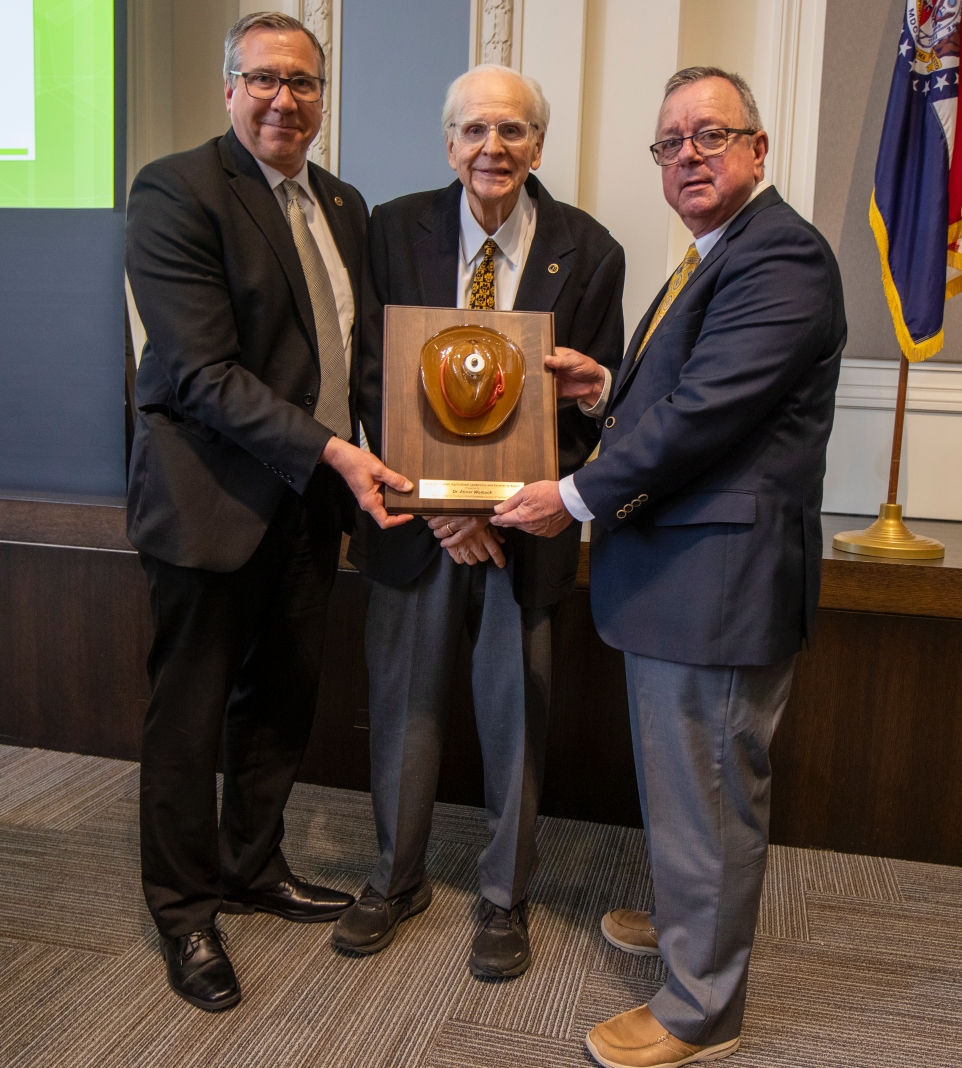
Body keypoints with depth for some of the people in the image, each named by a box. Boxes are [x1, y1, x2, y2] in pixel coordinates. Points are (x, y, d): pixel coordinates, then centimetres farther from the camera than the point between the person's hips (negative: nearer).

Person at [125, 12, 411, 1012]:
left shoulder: (345, 205, 12)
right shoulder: (174, 190, -12)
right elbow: (203, 372, -20)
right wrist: (331, 452, -25)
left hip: (310, 498, 7)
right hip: (212, 497, -7)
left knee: (282, 697, 17)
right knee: (190, 712, 7)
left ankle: (254, 866, 38)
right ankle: (183, 909, 26)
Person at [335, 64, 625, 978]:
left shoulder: (586, 252, -4)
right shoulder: (395, 228, -1)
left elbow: (589, 403, -4)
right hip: (415, 507, 1)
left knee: (515, 712, 10)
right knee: (404, 698, 13)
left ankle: (506, 898, 32)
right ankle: (397, 879, 36)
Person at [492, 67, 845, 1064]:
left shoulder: (780, 257, -17)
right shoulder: (714, 256, 18)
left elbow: (706, 410, -25)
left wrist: (577, 497, -18)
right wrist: (606, 381, 6)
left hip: (721, 578, -11)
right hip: (677, 570, 11)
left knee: (707, 793, 3)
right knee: (678, 778, 25)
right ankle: (682, 917, 47)